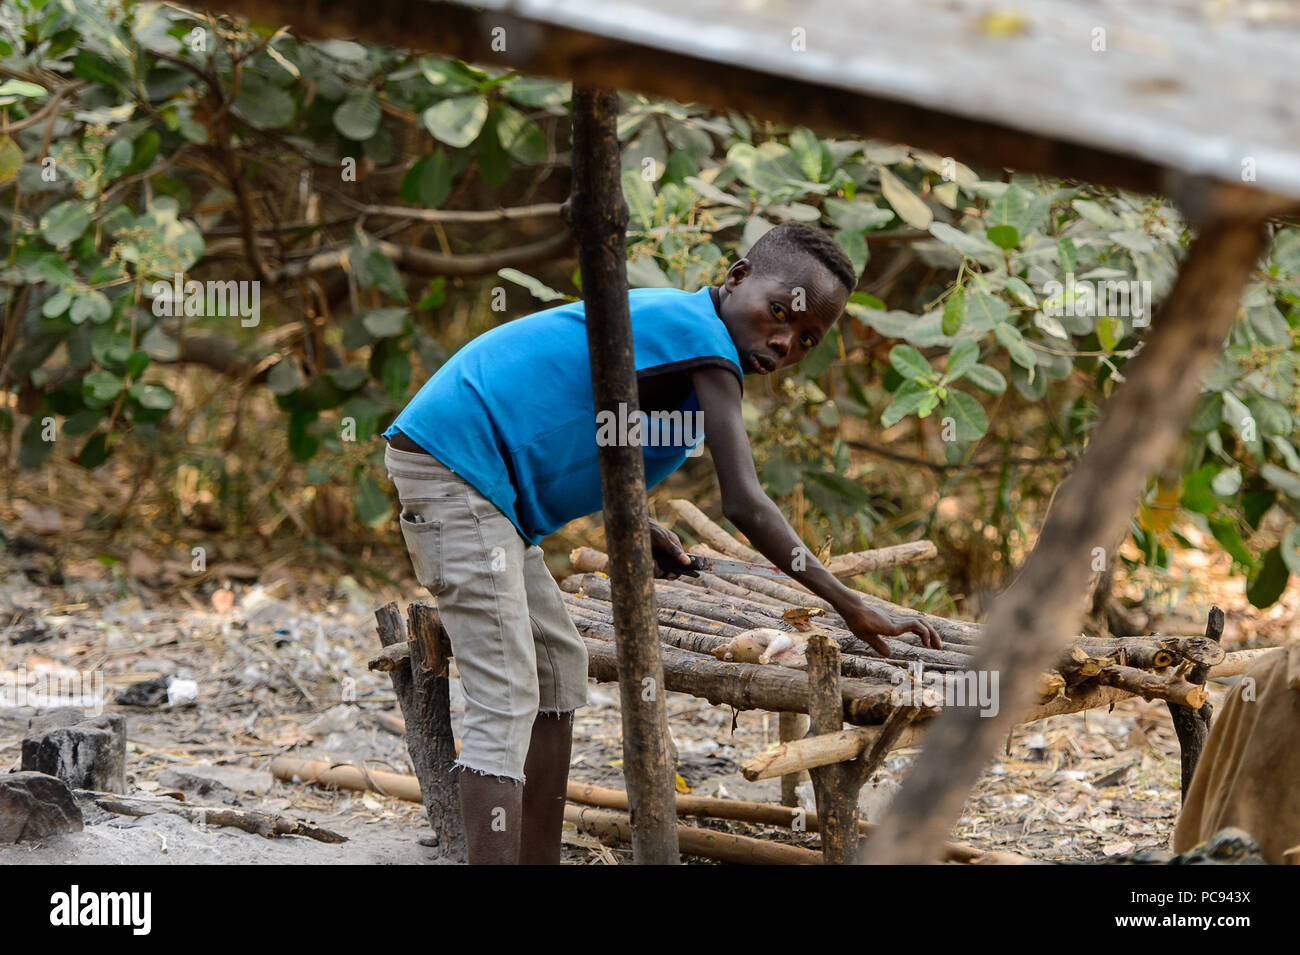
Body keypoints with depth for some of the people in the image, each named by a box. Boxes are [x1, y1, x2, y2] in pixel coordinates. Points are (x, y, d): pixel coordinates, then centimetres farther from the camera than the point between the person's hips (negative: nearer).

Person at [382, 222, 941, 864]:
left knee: (558, 664, 17)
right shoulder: (704, 341, -12)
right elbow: (744, 505, -18)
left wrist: (639, 531, 18)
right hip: (457, 457, -11)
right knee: (505, 701, -16)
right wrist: (852, 607, -13)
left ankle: (537, 861, 18)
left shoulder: (660, 317, 16)